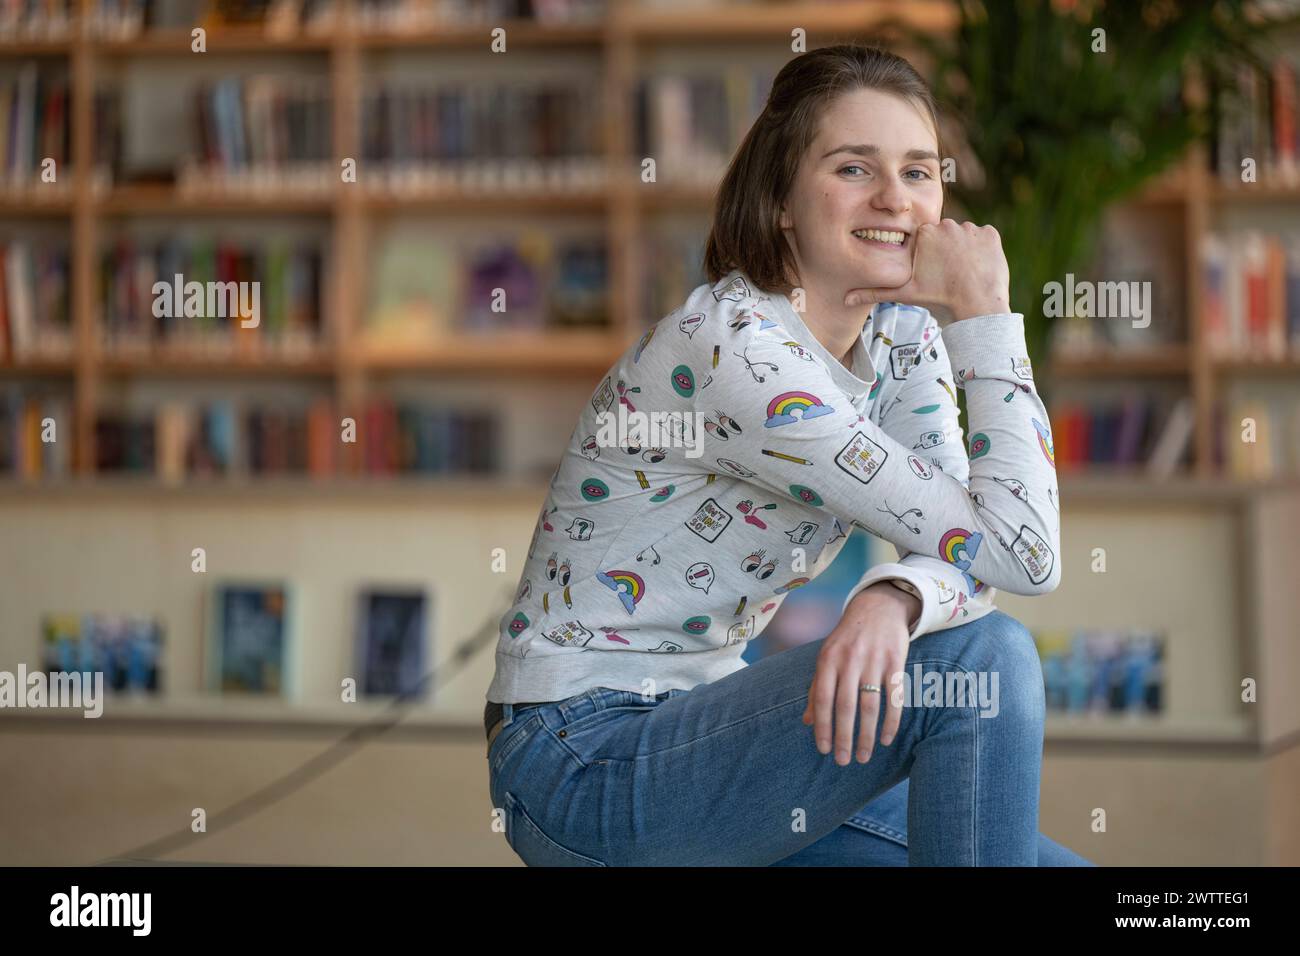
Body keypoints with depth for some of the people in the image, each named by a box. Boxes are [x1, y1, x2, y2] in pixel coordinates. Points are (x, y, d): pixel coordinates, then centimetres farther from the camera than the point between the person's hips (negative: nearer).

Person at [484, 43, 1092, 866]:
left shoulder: (899, 334, 4)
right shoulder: (736, 348, -24)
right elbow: (1023, 557, -24)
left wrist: (897, 598, -30)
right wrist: (987, 314, -19)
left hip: (701, 721, 8)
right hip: (581, 762, -8)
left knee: (1055, 866, 1)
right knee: (985, 658, -23)